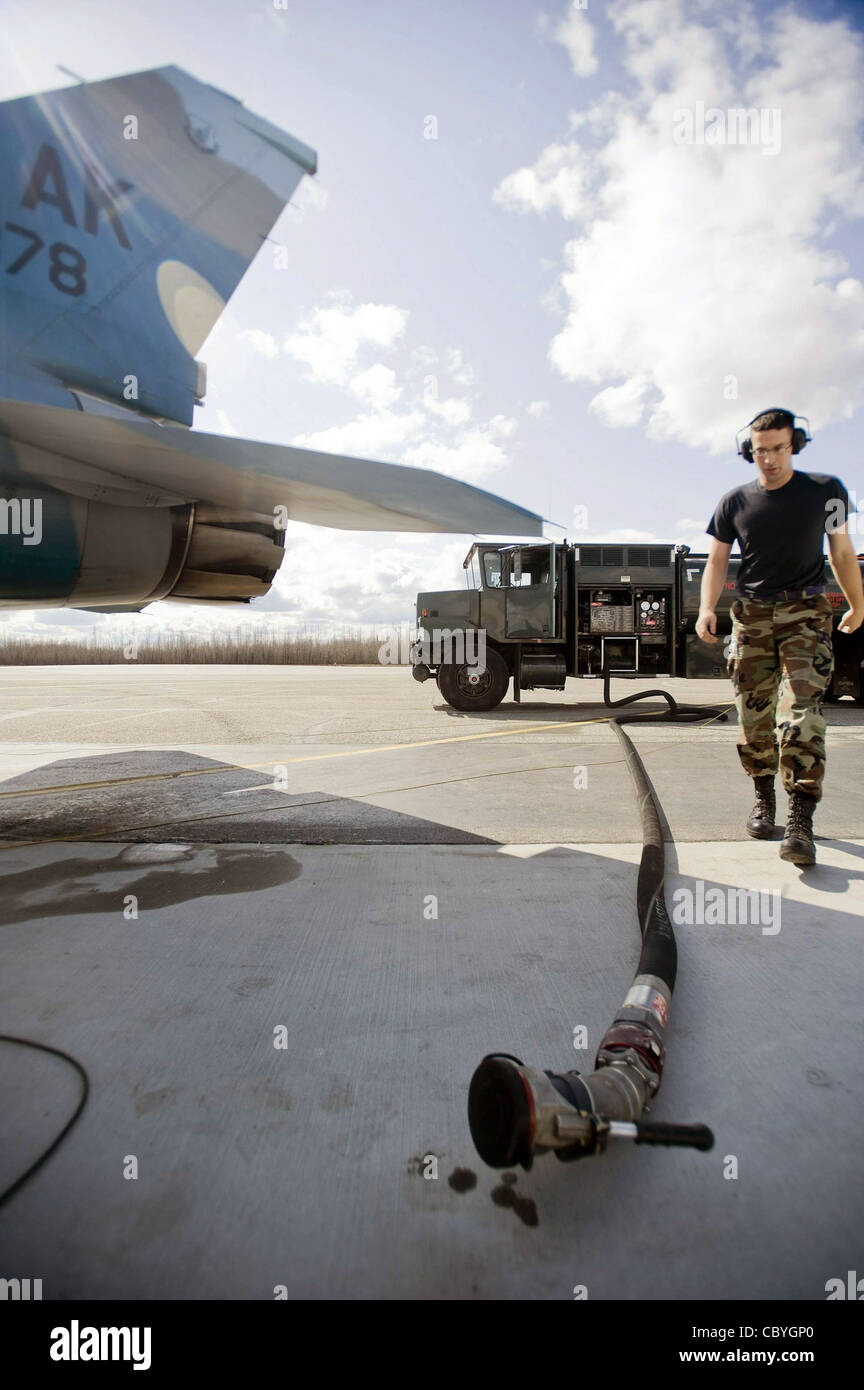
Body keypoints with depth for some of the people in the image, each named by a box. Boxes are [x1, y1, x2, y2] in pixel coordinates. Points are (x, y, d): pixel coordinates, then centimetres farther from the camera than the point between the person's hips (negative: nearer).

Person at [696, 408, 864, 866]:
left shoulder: (826, 491, 3)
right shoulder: (734, 502, 6)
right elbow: (717, 561, 6)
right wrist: (706, 607, -11)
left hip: (805, 613, -2)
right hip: (751, 615, 2)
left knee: (801, 711, -15)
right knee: (752, 715, 3)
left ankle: (801, 819, -15)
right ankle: (763, 797, 23)